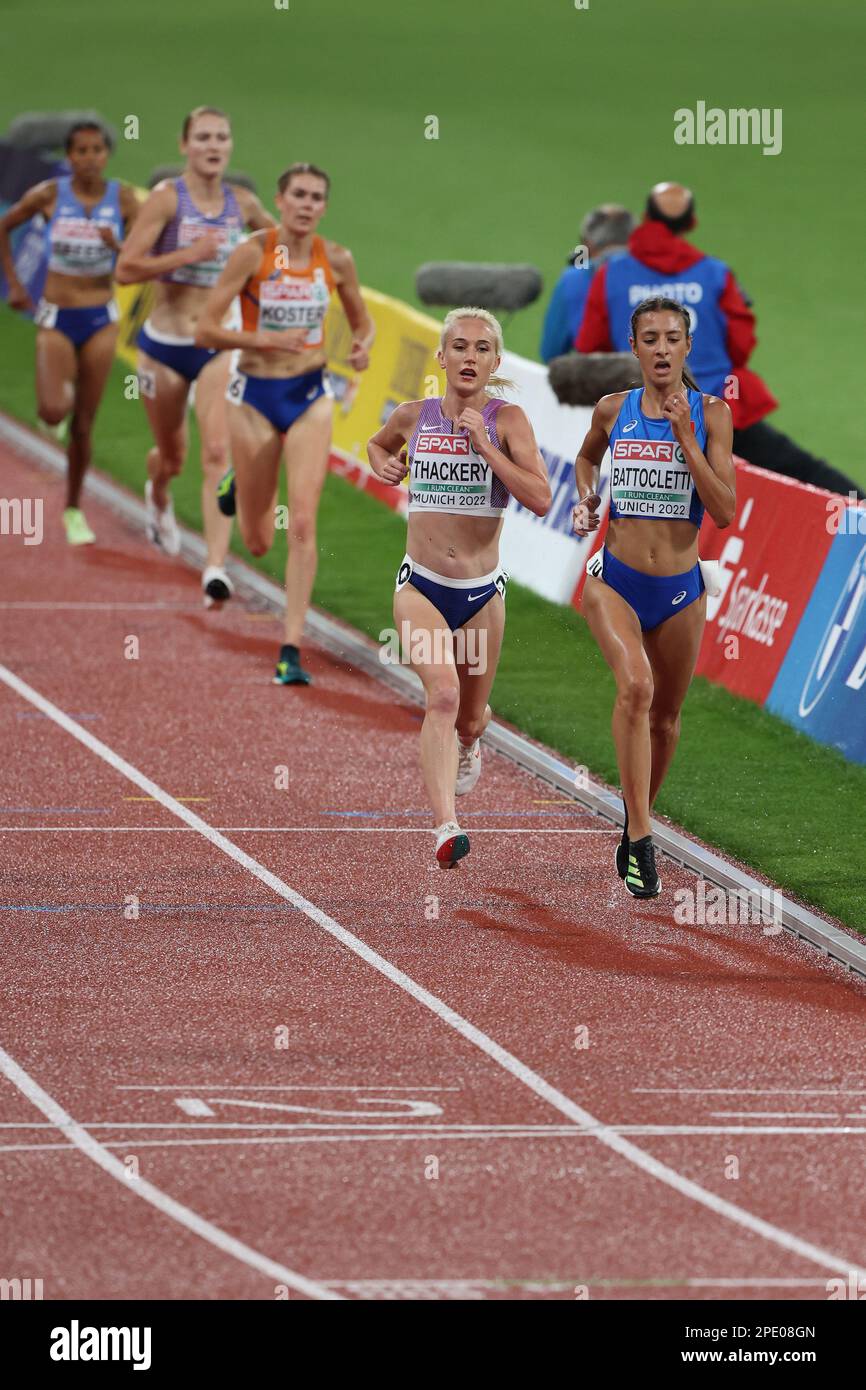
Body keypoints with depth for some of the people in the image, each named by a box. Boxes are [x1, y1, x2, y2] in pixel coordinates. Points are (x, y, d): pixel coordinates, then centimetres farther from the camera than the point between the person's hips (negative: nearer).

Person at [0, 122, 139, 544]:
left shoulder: (122, 197, -5)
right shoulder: (50, 194, -7)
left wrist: (117, 246, -22)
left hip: (101, 319, 1)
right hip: (56, 318, -1)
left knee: (83, 424, 6)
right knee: (53, 413, -21)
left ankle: (73, 511, 22)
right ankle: (59, 390, 16)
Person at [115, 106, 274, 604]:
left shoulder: (243, 203, 2)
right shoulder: (168, 198, -10)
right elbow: (127, 269, -16)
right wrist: (190, 254, -21)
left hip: (220, 344, 1)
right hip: (166, 343, -1)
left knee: (219, 454, -17)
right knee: (172, 457, 17)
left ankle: (217, 567, -24)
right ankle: (159, 498, 55)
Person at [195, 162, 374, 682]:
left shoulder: (336, 259, -3)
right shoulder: (253, 254, -12)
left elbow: (363, 321, 13)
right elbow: (206, 330, -13)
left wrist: (364, 346, -10)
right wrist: (267, 340, -27)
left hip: (311, 395, 1)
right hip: (256, 396, -1)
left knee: (303, 525, -13)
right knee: (259, 542, 11)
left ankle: (292, 651, -9)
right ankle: (238, 483, 47)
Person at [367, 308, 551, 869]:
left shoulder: (507, 420, -8)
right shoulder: (414, 417, 0)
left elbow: (540, 499, -20)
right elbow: (377, 444, 25)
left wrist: (484, 444, -23)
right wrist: (384, 465, 3)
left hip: (482, 592, 1)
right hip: (421, 587, -1)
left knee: (468, 719, 17)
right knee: (443, 695, -25)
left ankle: (469, 742, 57)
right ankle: (446, 828, -35)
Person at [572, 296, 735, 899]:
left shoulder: (711, 413, -5)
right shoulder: (612, 411, 0)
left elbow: (725, 511, -13)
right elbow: (586, 458, 24)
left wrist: (685, 437, -19)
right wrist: (586, 499, 4)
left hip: (679, 588, 1)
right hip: (615, 580, -1)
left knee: (664, 716, 14)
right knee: (636, 685, -26)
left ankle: (636, 821, 42)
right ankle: (641, 844, -27)